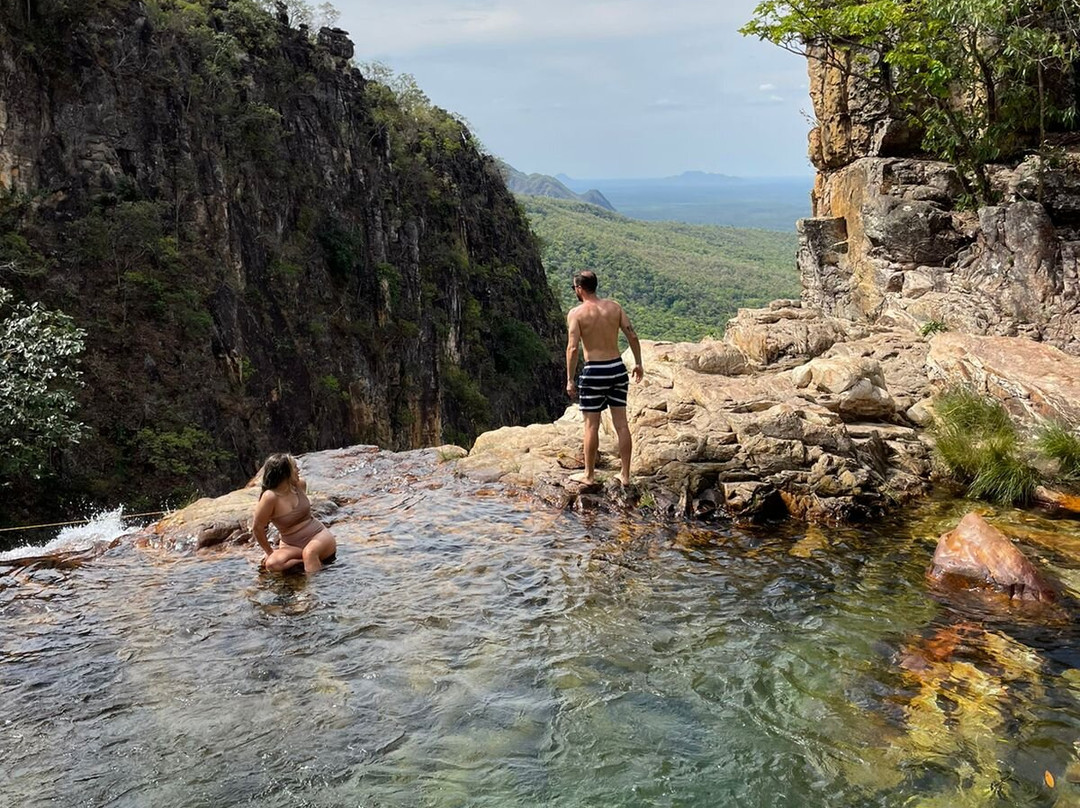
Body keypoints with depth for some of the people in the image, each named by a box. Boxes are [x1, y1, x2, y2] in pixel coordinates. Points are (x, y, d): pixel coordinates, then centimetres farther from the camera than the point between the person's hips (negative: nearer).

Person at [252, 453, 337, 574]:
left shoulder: (300, 484, -5)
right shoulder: (270, 497, -20)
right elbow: (257, 527, -12)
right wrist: (269, 552, -2)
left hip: (319, 535, 1)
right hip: (292, 545, -1)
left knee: (310, 551, -34)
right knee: (272, 564, -29)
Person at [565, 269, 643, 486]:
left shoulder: (576, 313, -8)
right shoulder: (614, 306, 5)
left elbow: (573, 348, -14)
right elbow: (632, 336, 3)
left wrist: (570, 380, -9)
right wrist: (638, 363, 14)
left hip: (594, 372, -4)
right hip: (617, 368, 5)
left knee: (592, 425, 6)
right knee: (621, 423, 9)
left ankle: (589, 475, 16)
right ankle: (625, 475, 16)